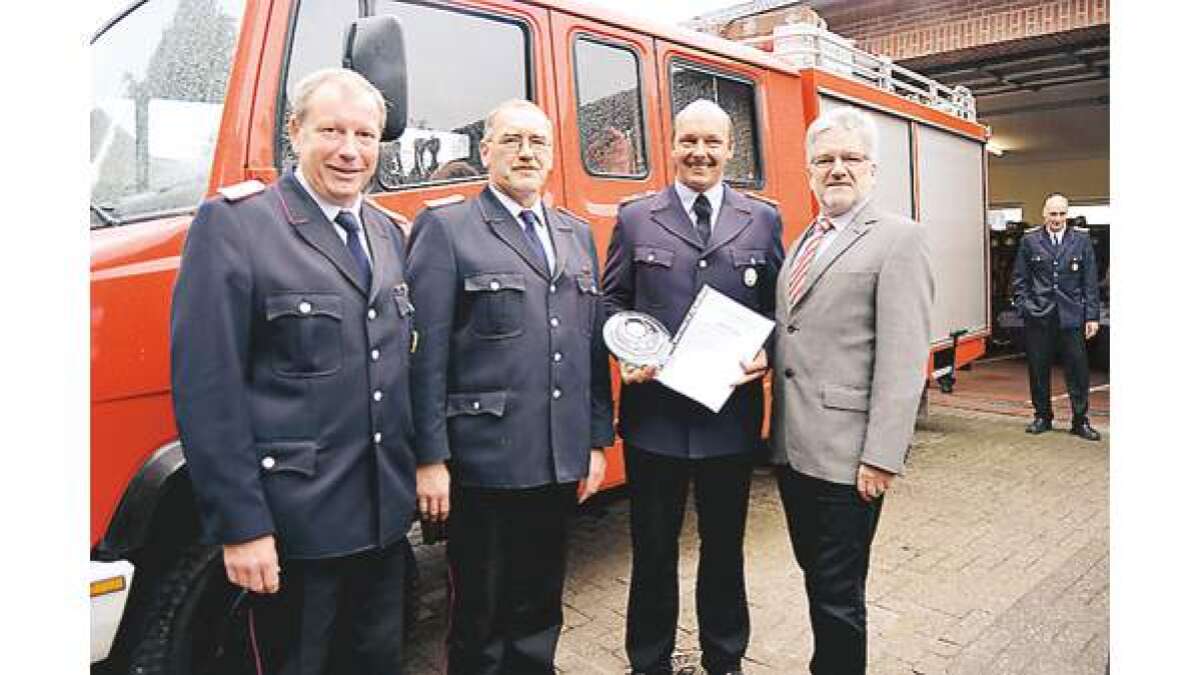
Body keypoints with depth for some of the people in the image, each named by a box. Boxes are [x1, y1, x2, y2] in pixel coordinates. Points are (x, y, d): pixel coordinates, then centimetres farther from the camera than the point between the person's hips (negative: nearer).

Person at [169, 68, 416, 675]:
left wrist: (422, 468, 12)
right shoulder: (233, 224, -11)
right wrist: (239, 526, -16)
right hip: (295, 522, -6)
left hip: (385, 514, 6)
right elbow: (207, 390, -15)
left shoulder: (387, 233, 10)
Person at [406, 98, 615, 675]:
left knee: (541, 613, 20)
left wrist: (598, 440, 11)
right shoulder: (445, 228, -5)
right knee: (480, 625, 11)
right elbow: (424, 353, -10)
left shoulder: (577, 234, 14)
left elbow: (594, 346, 14)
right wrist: (429, 459, -13)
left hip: (561, 465, 6)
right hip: (485, 465, -5)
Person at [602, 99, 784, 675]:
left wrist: (767, 354, -10)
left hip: (731, 415, 1)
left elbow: (780, 304, 7)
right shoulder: (635, 218, 3)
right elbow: (612, 301, 5)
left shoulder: (763, 219, 6)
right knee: (653, 548, 12)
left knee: (724, 546, 17)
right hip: (654, 414, -1)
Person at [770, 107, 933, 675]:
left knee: (838, 592, 4)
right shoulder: (803, 242, 16)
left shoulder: (898, 238, -8)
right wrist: (774, 418, 11)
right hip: (793, 446, 7)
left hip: (845, 454, -7)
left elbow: (903, 358, -15)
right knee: (816, 577, 20)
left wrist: (882, 457, -20)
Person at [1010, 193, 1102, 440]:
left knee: (1078, 370, 2)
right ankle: (1042, 416, 22)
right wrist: (1023, 307, -2)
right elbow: (1019, 279, 8)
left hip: (1071, 316, 0)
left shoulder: (1081, 239, 4)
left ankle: (1080, 421, 13)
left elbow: (1090, 281, 4)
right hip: (1038, 317, 0)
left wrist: (1092, 316, 0)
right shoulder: (1029, 240, 4)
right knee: (1038, 370, 7)